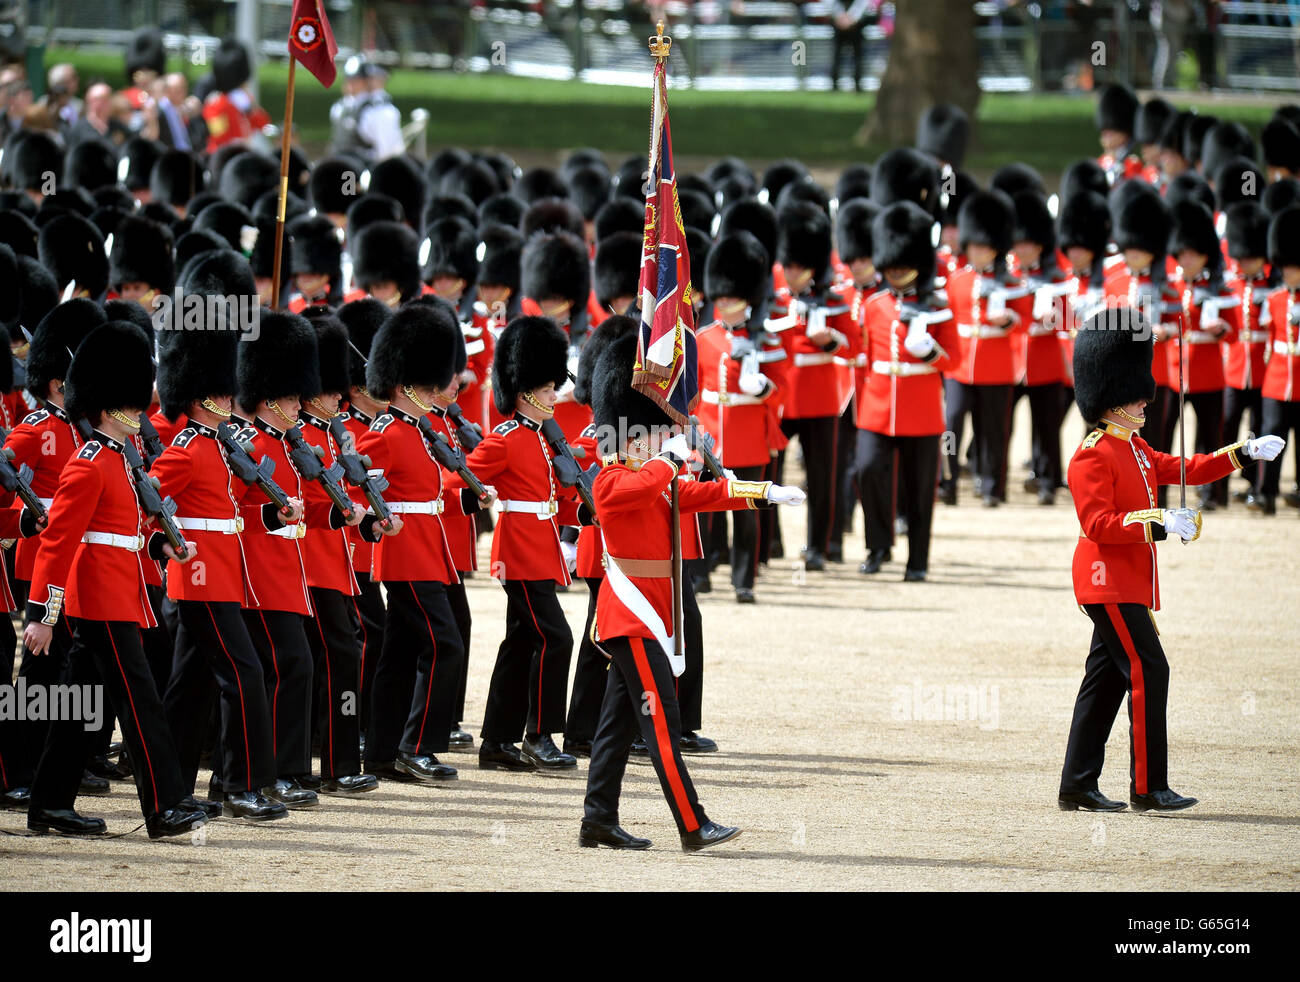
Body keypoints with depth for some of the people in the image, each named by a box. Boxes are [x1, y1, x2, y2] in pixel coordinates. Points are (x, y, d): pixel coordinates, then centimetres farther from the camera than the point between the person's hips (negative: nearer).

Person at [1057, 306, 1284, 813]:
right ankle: (1148, 787, -10)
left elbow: (1184, 469, 24)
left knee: (1106, 681, 10)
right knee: (1148, 672, -12)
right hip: (1110, 584, -10)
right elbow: (1097, 523, -22)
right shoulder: (1093, 456, -15)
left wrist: (1244, 452, 16)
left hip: (1127, 584, 10)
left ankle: (1077, 786, 12)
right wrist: (1159, 525, -29)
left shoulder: (1135, 449, 16)